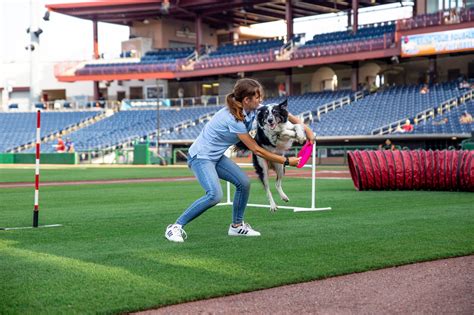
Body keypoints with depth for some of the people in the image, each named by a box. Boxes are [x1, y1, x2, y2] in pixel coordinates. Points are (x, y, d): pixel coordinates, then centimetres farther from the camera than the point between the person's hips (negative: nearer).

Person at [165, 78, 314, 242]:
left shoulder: (252, 109, -5)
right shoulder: (233, 118, -28)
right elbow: (256, 150, -21)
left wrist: (306, 128, -1)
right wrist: (286, 161, -14)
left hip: (216, 156, 9)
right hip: (200, 157, -9)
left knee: (243, 182, -1)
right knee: (214, 195, -25)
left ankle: (237, 226, 15)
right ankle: (176, 227, -14)